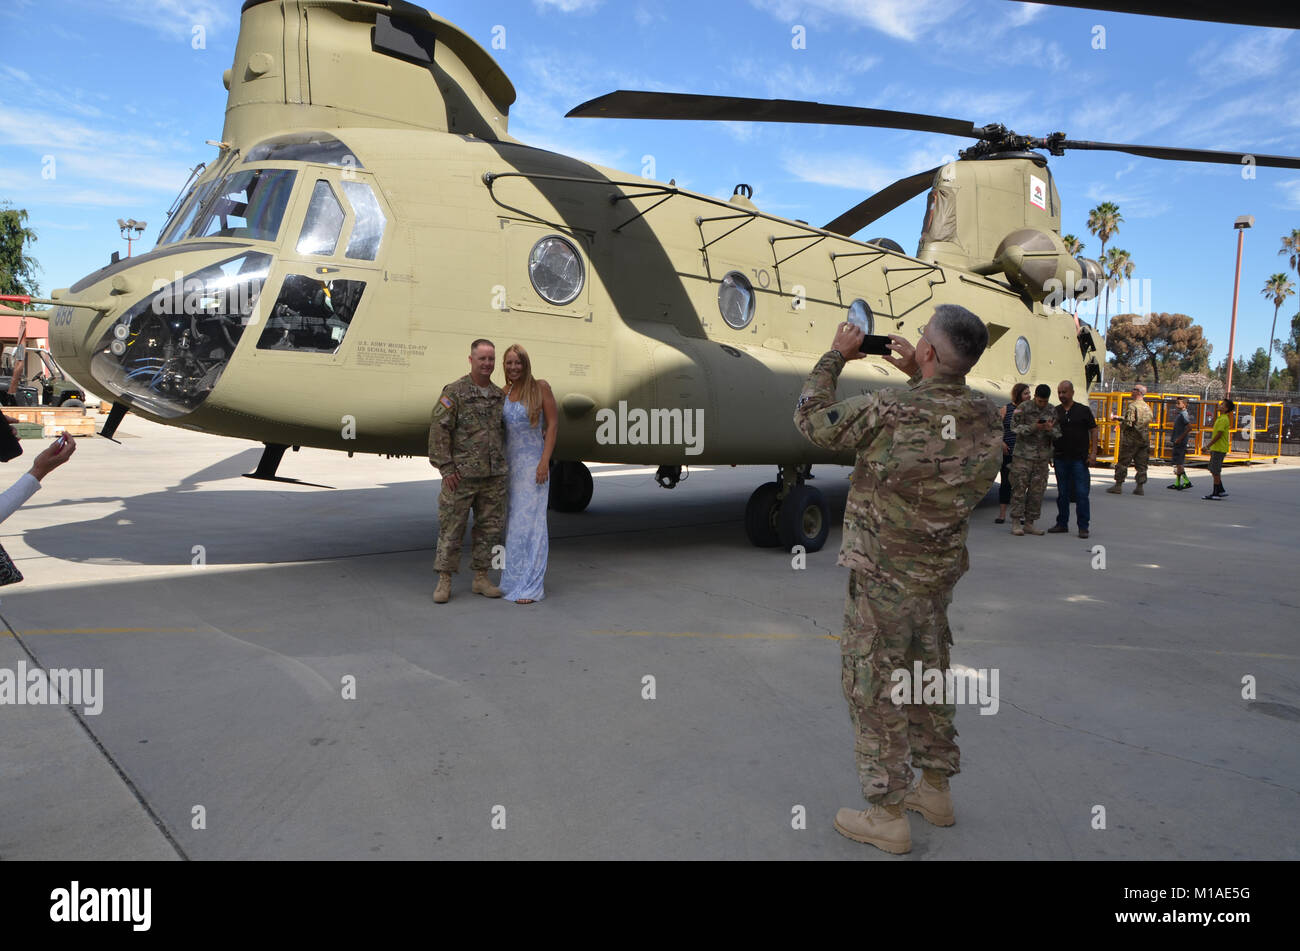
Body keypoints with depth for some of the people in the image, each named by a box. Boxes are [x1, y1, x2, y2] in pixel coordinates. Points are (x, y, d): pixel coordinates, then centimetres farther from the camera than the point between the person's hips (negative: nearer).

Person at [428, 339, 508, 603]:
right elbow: (439, 430, -10)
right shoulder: (454, 392, -6)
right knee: (451, 528, 1)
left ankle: (481, 579, 19)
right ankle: (444, 581, 10)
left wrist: (503, 467, 14)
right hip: (461, 475, -5)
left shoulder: (499, 396, 11)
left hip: (494, 476, 5)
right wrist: (446, 468, -14)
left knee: (489, 528, 9)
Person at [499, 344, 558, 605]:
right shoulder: (503, 393, 9)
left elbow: (553, 425, -8)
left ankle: (531, 586, -4)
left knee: (530, 522, -7)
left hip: (532, 463, -5)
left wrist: (545, 461, -15)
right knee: (511, 522, 10)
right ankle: (513, 578, 20)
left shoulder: (540, 387, -5)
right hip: (508, 463, 5)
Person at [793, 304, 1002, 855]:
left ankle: (887, 815, 15)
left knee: (873, 689, 5)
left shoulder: (891, 410, -25)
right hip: (941, 573, 7)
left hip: (883, 578, -7)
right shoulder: (987, 417, -5)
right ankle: (935, 789, 36)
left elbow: (813, 421, -10)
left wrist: (836, 355, 1)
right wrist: (916, 377, 17)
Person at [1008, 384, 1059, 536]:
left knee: (1037, 491, 5)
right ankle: (1016, 522, 1)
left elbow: (1058, 433, 10)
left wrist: (1050, 429, -13)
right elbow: (1015, 427, -7)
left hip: (1042, 457, 4)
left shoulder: (1052, 410, 9)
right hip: (1023, 455, -4)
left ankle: (1029, 522, 13)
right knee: (1019, 488, -4)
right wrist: (1034, 427, -19)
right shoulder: (1023, 407, -3)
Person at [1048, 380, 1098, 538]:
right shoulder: (1054, 412, 8)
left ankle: (1083, 527, 1)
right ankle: (1062, 524, 18)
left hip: (1079, 458, -3)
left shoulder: (1084, 410, 1)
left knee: (1081, 493, -4)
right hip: (1060, 458, 3)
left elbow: (1093, 431, 2)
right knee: (1062, 493, 10)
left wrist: (1093, 453, -6)